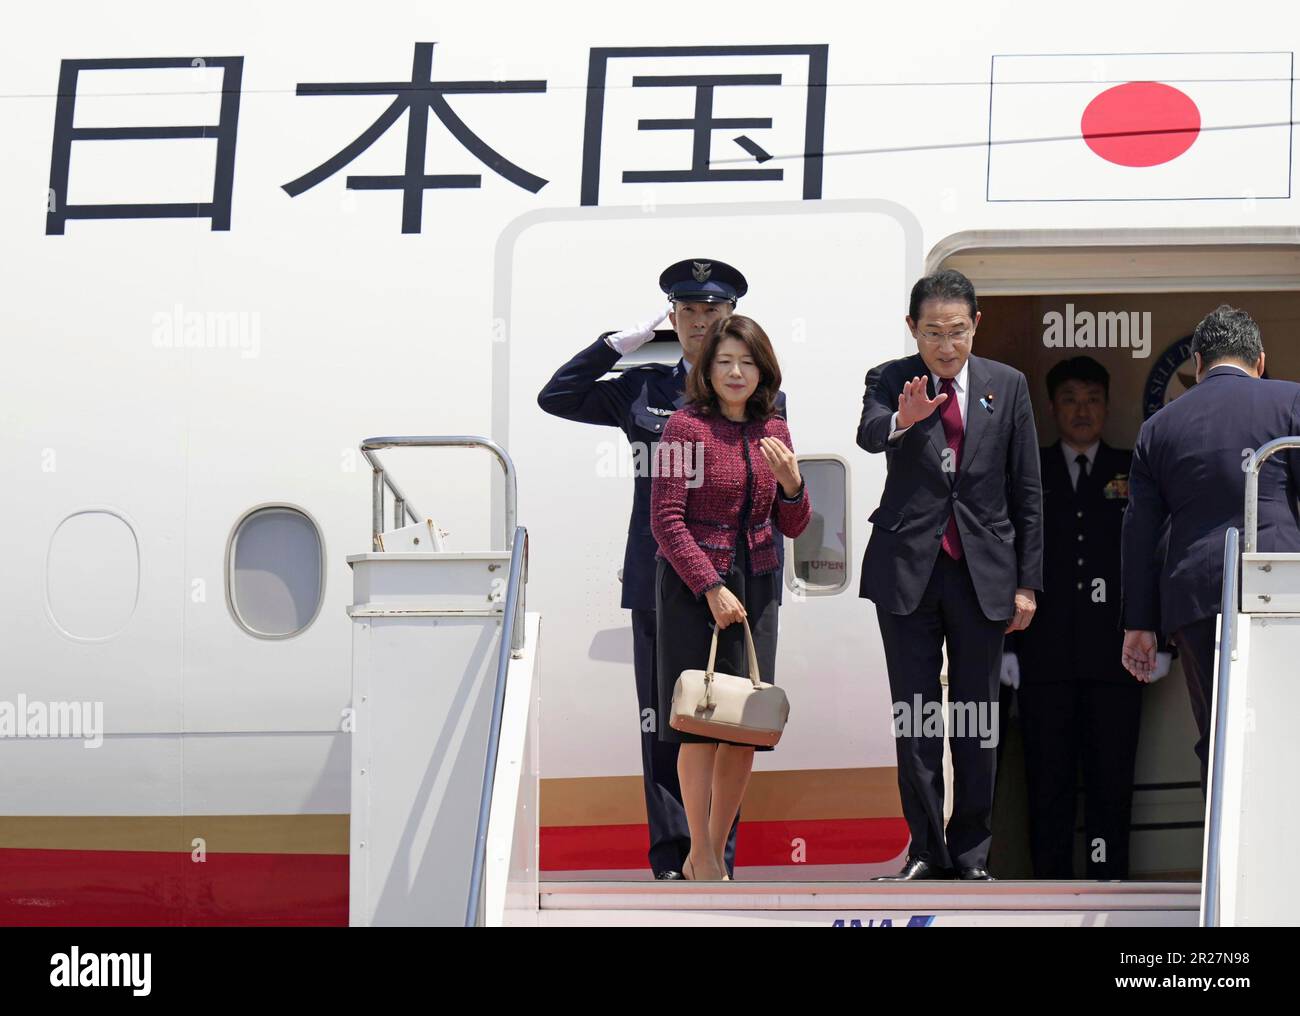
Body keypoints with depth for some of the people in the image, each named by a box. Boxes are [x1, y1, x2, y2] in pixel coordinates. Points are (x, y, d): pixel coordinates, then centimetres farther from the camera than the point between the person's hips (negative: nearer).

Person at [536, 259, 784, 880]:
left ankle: (716, 863, 10)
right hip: (657, 583, 2)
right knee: (661, 725, 5)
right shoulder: (642, 389, 10)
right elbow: (557, 397, 11)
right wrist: (623, 341, 4)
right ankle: (671, 861, 12)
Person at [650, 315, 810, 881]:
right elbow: (665, 520, -12)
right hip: (693, 585, -5)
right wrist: (712, 588, -17)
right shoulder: (686, 426, -9)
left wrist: (790, 483, -10)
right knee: (702, 725, -4)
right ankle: (701, 857, 6)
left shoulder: (773, 430, 8)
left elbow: (792, 527, 11)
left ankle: (715, 852, 16)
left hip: (756, 587, 6)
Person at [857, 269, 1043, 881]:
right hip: (907, 570, -1)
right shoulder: (889, 381, -1)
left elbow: (1026, 491, 6)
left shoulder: (1007, 386, 4)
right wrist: (901, 421, -47)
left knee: (977, 717, 6)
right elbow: (867, 435, -24)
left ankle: (971, 853, 15)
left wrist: (1026, 582, 2)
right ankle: (926, 849, 14)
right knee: (913, 717, 4)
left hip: (983, 572, 1)